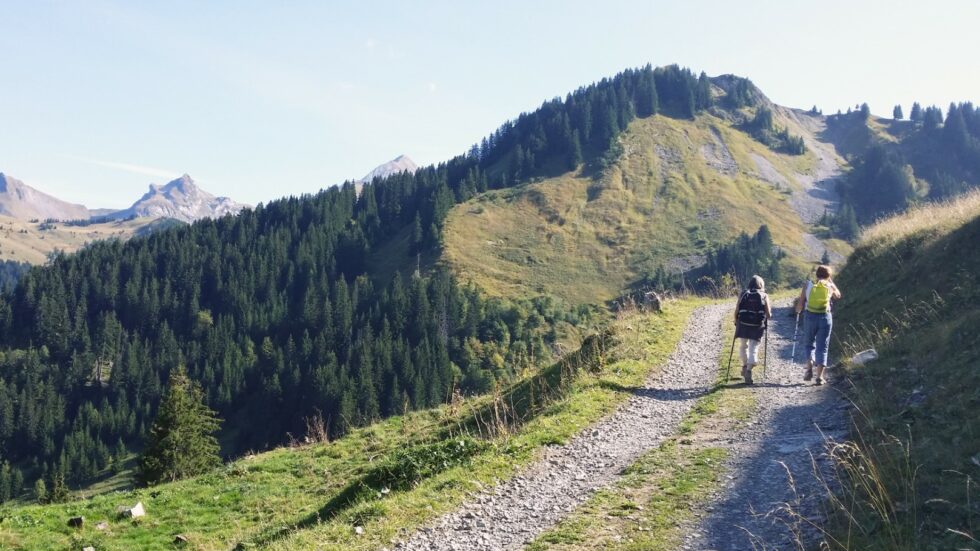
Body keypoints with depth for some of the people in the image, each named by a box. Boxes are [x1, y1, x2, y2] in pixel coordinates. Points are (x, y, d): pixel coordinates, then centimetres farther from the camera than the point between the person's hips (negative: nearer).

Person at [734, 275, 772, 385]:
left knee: (743, 346, 23)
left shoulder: (743, 294, 5)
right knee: (753, 349, 1)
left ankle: (745, 366, 27)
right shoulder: (764, 296, 3)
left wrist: (736, 323, 12)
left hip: (743, 325, 1)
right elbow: (768, 315, -1)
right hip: (757, 327, -1)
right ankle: (749, 370, -14)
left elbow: (736, 311, -2)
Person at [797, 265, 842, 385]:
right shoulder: (830, 287, 4)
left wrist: (798, 311, 21)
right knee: (822, 347, 6)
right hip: (825, 317, 0)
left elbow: (800, 302, 1)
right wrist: (831, 282, 27)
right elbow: (838, 296, 26)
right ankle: (819, 376, -1)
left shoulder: (808, 285, 2)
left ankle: (809, 367, -6)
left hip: (810, 316, 0)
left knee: (809, 344, 17)